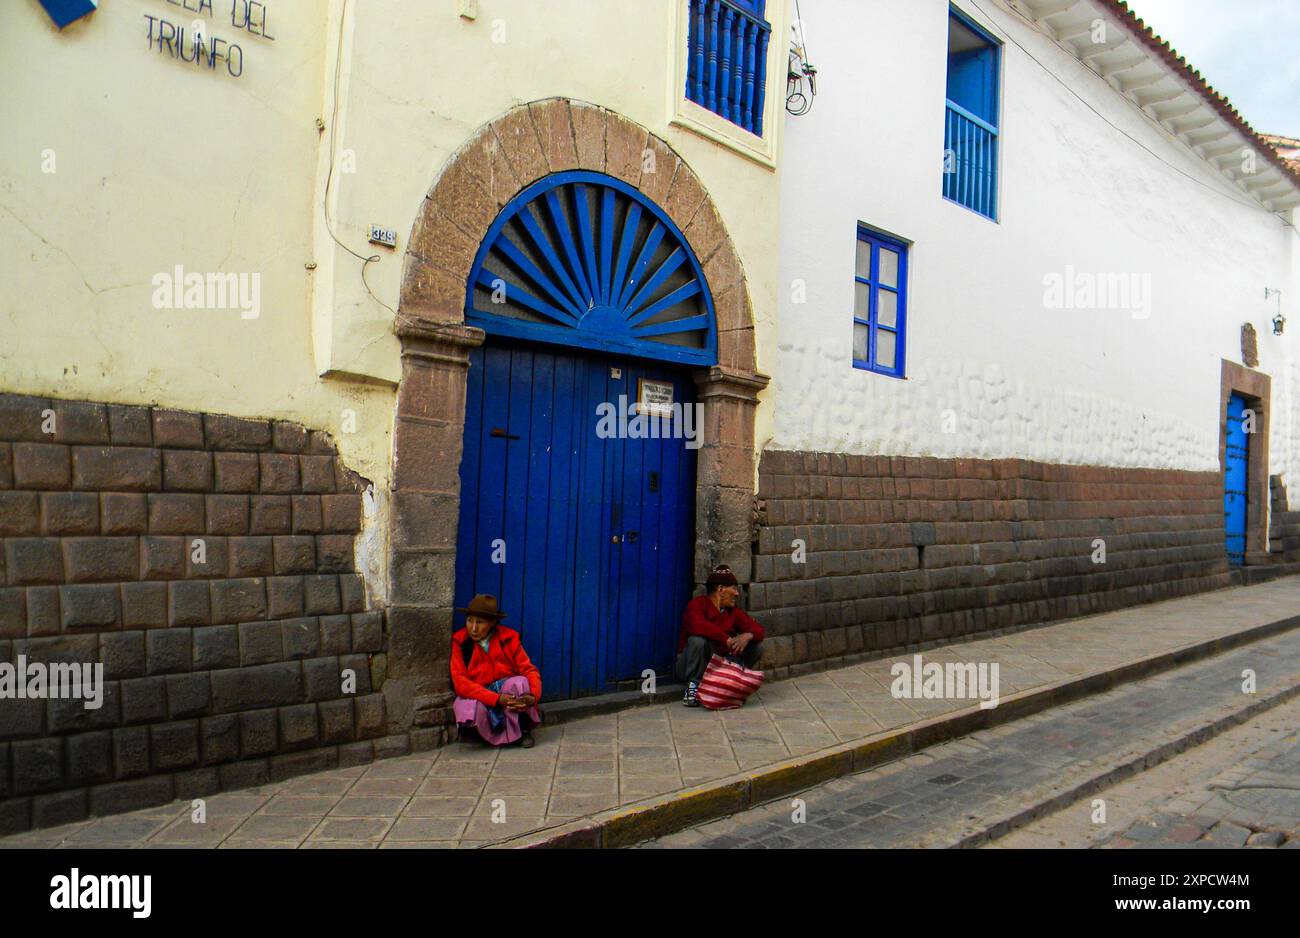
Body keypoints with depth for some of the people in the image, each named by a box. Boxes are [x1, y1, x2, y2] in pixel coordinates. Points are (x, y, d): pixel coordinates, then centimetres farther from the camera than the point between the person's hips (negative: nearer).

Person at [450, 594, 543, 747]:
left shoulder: (509, 638, -4)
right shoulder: (459, 642, -9)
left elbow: (529, 670, -7)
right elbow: (460, 682, -17)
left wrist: (534, 696, -31)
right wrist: (497, 699, -30)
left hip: (507, 690, 1)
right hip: (477, 696, -1)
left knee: (520, 683, -32)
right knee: (468, 711, -35)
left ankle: (523, 730, -7)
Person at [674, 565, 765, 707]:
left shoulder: (734, 611, 5)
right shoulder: (697, 604, -14)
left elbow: (758, 630, -2)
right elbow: (696, 625, -36)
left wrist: (748, 636, -27)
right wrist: (727, 640, -37)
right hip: (691, 664, -5)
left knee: (757, 646, -8)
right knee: (698, 639, -35)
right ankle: (693, 684, -19)